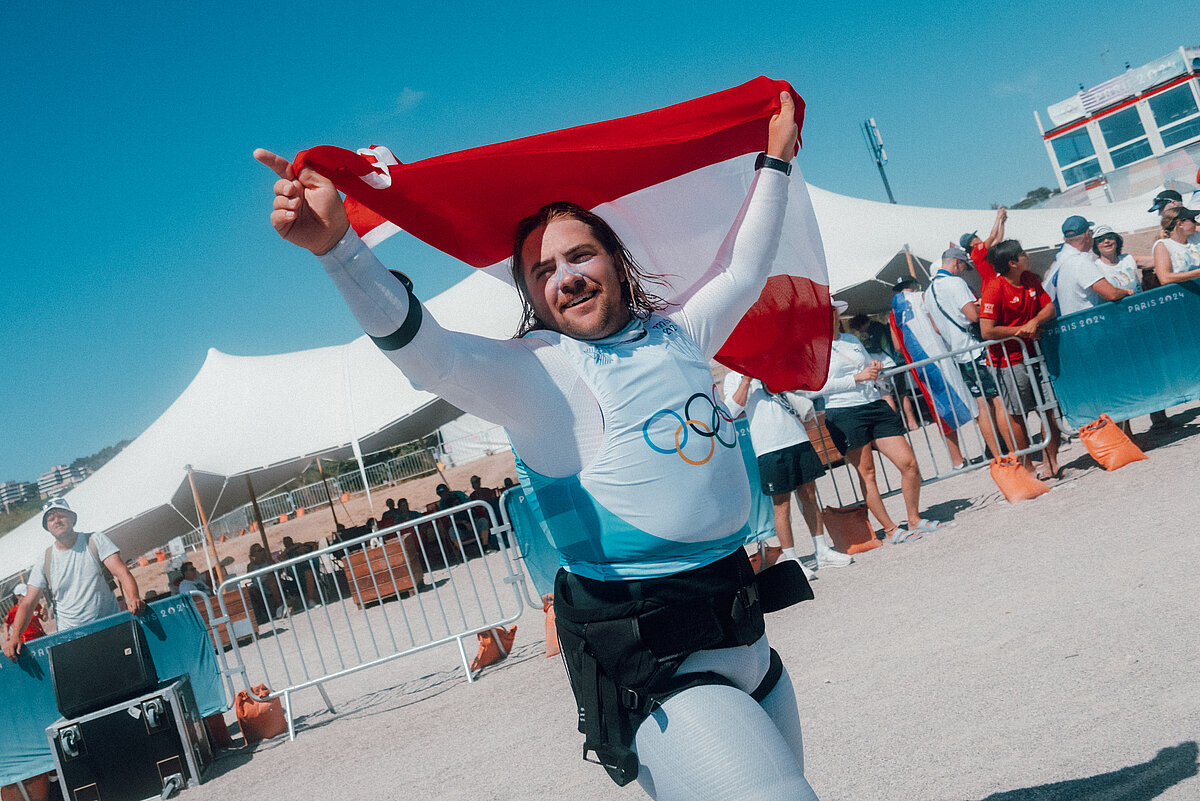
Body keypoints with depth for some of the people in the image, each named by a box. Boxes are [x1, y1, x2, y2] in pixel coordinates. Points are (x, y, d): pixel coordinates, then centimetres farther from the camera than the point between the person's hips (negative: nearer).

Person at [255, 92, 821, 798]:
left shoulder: (676, 335, 12)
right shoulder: (536, 369, -7)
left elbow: (743, 270, 28)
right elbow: (432, 355, -25)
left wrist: (774, 164, 36)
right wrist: (339, 246, -38)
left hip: (748, 635, 7)